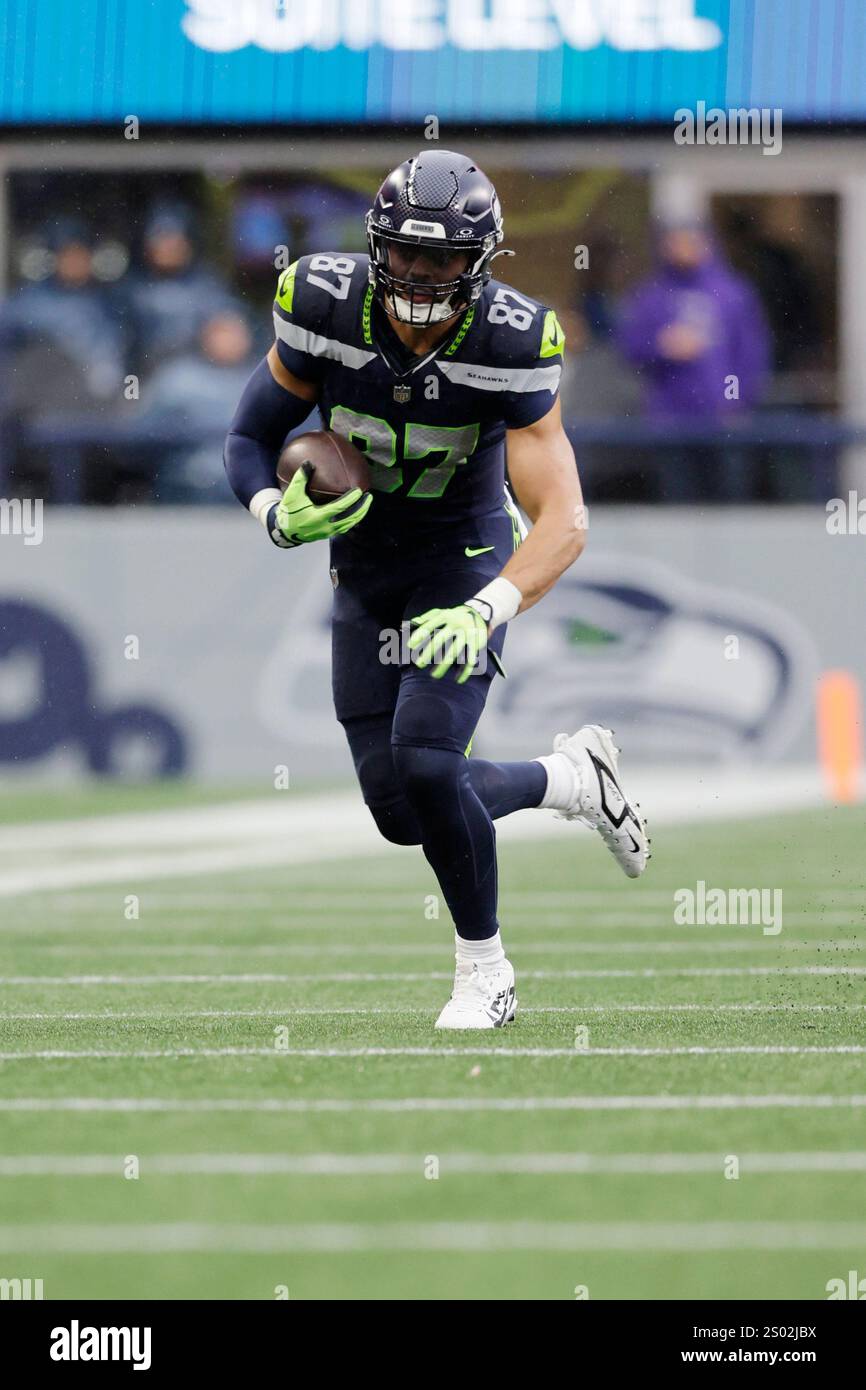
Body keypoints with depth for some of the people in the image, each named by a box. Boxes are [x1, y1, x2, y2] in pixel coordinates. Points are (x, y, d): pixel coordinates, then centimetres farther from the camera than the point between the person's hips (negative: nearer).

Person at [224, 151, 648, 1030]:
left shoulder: (508, 346, -25)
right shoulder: (325, 312, -19)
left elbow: (563, 521, -29)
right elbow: (250, 439, -5)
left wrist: (484, 613, -45)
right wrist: (278, 515, -27)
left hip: (465, 563, -4)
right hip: (364, 570, 4)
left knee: (425, 764, -22)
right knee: (398, 808, 0)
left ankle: (483, 971, 1)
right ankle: (571, 777, 29)